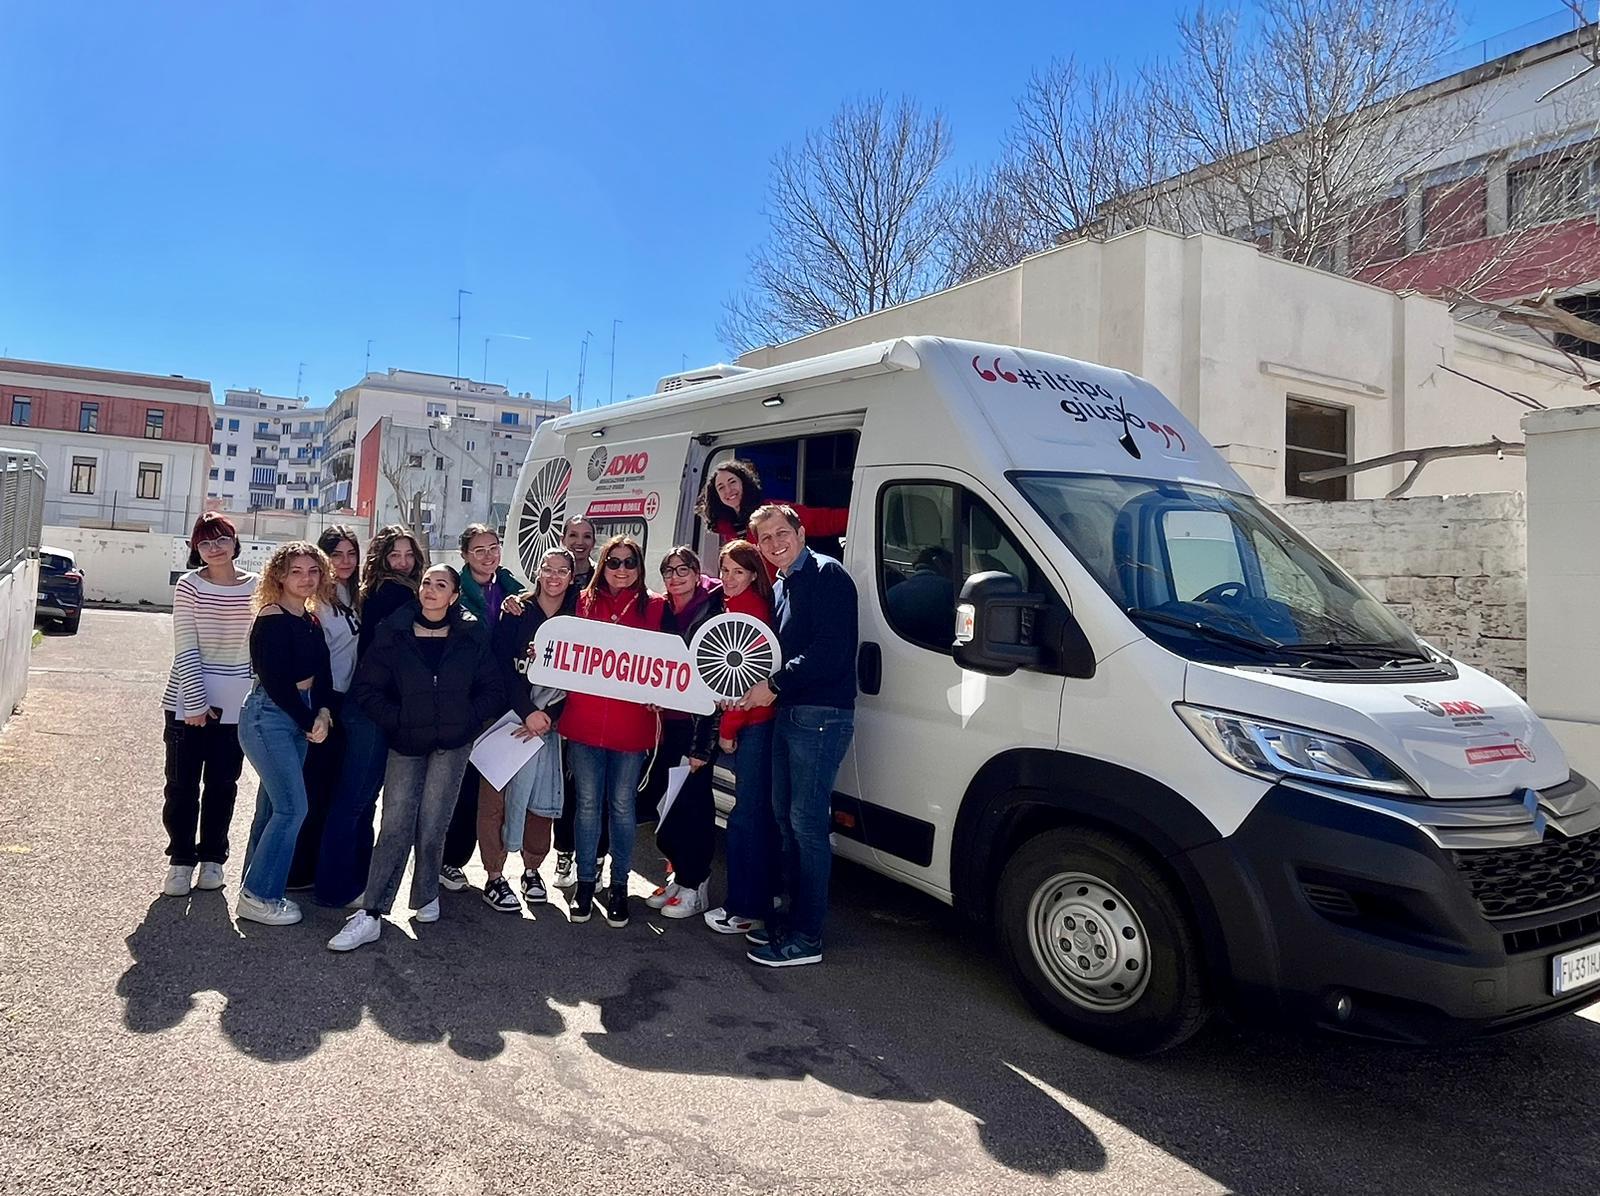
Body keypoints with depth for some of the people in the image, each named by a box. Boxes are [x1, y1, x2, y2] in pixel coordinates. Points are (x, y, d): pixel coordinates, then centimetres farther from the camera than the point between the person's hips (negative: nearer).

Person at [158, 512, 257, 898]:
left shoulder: (256, 587, 0)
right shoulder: (190, 585, -6)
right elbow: (185, 649, -9)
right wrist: (195, 702, -13)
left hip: (235, 706, 2)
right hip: (187, 701, -1)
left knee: (222, 785, 10)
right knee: (182, 784, 6)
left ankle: (212, 856, 25)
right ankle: (181, 859, 21)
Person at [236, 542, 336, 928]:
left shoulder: (311, 618, 8)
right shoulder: (271, 618, -16)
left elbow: (321, 671, 8)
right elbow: (276, 681, -18)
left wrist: (323, 711, -8)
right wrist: (309, 721, -11)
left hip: (298, 717, 8)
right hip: (268, 716, -8)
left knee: (274, 806, 14)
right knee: (292, 807, -8)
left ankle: (258, 887, 25)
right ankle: (257, 896, 3)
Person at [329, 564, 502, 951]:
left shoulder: (471, 636, 0)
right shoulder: (394, 632, -1)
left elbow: (492, 690, 4)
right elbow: (366, 687, -1)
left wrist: (467, 718, -7)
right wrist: (397, 720, -8)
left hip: (451, 745, 0)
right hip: (405, 744, 0)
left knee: (431, 826, 2)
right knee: (395, 826, -5)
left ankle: (426, 897, 25)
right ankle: (370, 915, 1)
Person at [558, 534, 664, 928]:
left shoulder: (654, 606, 3)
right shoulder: (585, 601, 7)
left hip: (631, 722, -1)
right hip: (584, 718, 1)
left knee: (621, 805, 8)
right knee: (588, 803, 8)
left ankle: (619, 886, 21)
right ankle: (585, 882, 22)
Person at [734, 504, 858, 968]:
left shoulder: (827, 576, -10)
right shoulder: (779, 588, 19)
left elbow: (830, 652, -19)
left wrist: (774, 685, -14)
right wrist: (763, 689, 6)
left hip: (822, 716, -10)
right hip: (787, 714, 10)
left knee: (807, 823, -6)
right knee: (786, 817, 14)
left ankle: (807, 937, 2)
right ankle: (796, 916, 26)